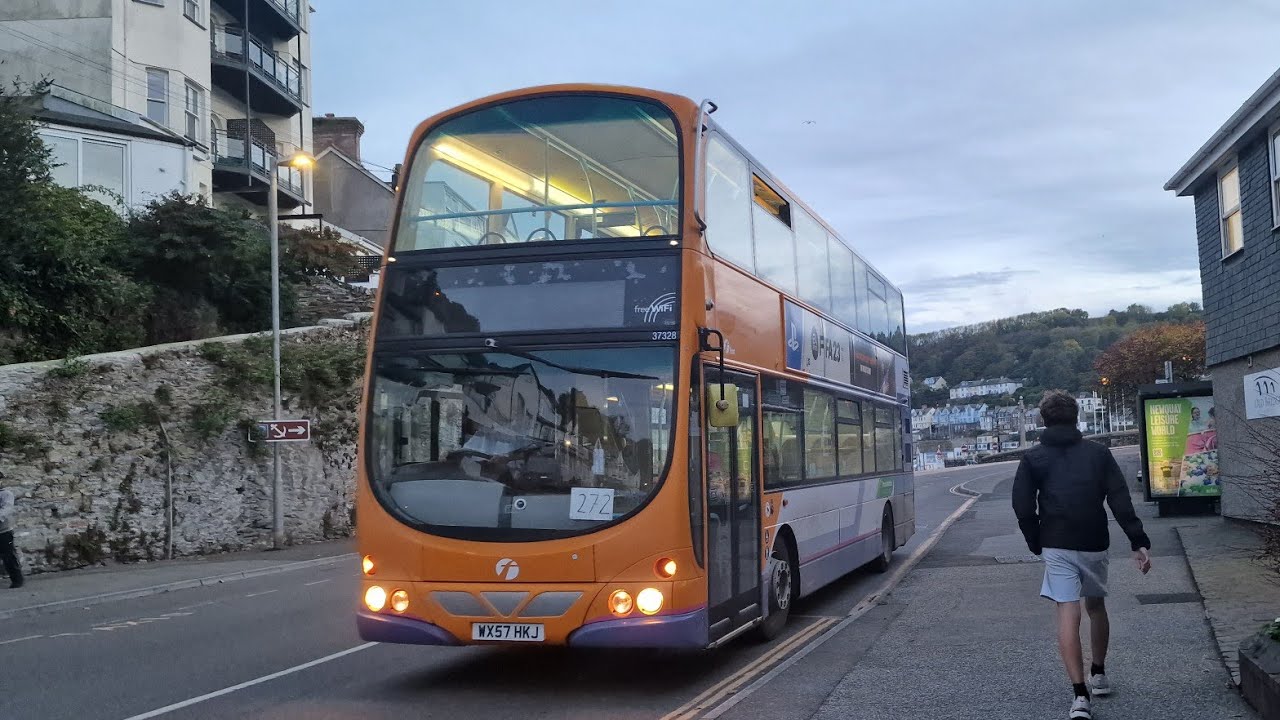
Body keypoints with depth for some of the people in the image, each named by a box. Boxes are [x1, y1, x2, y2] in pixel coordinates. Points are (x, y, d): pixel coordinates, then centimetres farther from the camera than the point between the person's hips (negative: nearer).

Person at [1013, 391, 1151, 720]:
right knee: (1096, 606, 23)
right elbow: (1121, 501, -2)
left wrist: (1036, 543, 9)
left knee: (1068, 613, -8)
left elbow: (1023, 507, -3)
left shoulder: (1033, 458, 2)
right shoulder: (1098, 453, 5)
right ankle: (1099, 675, 36)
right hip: (1094, 543, 2)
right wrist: (1139, 542, -4)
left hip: (1057, 545, -2)